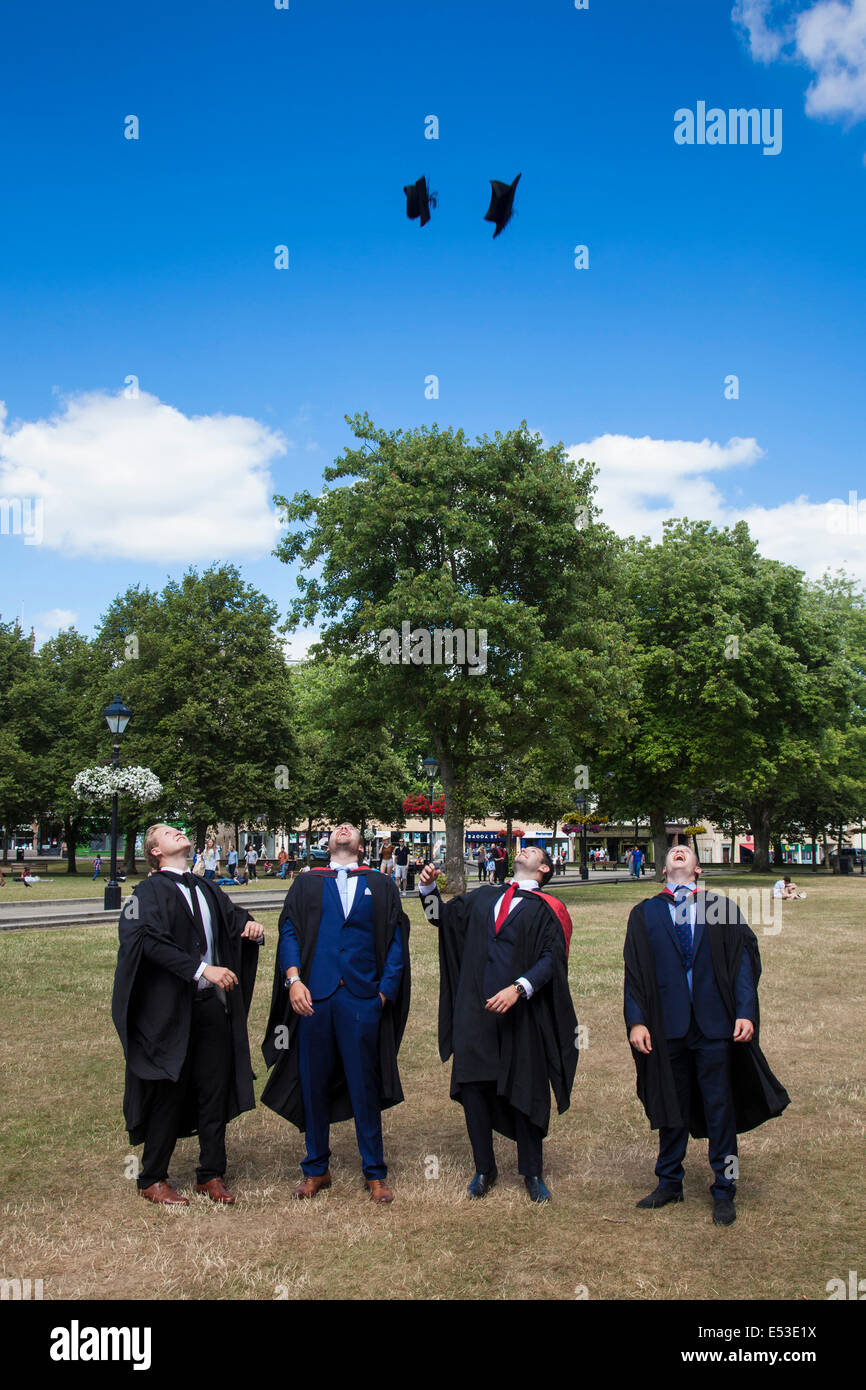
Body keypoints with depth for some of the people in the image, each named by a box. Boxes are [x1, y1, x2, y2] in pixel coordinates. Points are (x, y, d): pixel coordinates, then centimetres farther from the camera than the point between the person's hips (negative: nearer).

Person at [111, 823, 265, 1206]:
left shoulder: (206, 888, 16)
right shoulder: (150, 891, -5)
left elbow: (233, 918, 18)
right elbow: (153, 942, -18)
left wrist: (251, 926, -7)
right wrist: (202, 969, -26)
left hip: (213, 1003, 6)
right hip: (171, 1008, -6)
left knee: (216, 1089, 8)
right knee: (169, 1092, 3)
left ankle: (211, 1174, 21)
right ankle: (152, 1180, 18)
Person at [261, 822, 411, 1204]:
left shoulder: (381, 886, 13)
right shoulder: (306, 883, 14)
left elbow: (396, 941, 7)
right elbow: (289, 931, 5)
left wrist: (386, 990, -3)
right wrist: (293, 979, -9)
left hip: (362, 999, -1)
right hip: (313, 996, 1)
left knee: (365, 1086, 2)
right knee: (313, 1084, 7)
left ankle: (374, 1173, 16)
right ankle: (316, 1169, 22)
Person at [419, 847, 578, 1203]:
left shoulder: (547, 910, 3)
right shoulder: (482, 898, 16)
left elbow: (551, 958, -8)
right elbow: (442, 916, 21)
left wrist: (518, 989, -21)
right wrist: (429, 887, 3)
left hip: (522, 1013, -3)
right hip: (474, 1009, 3)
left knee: (523, 1091, 3)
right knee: (472, 1087, 4)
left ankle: (532, 1173, 21)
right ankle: (484, 1168, 20)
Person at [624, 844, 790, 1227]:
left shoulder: (722, 909, 4)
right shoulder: (644, 914, 6)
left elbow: (743, 962, -1)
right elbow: (634, 971, 3)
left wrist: (746, 1012, -12)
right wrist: (636, 1021, -5)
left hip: (714, 1024, -1)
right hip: (667, 1025, 1)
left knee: (719, 1108, 5)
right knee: (670, 1108, 12)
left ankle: (723, 1191, 20)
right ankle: (669, 1183, 29)